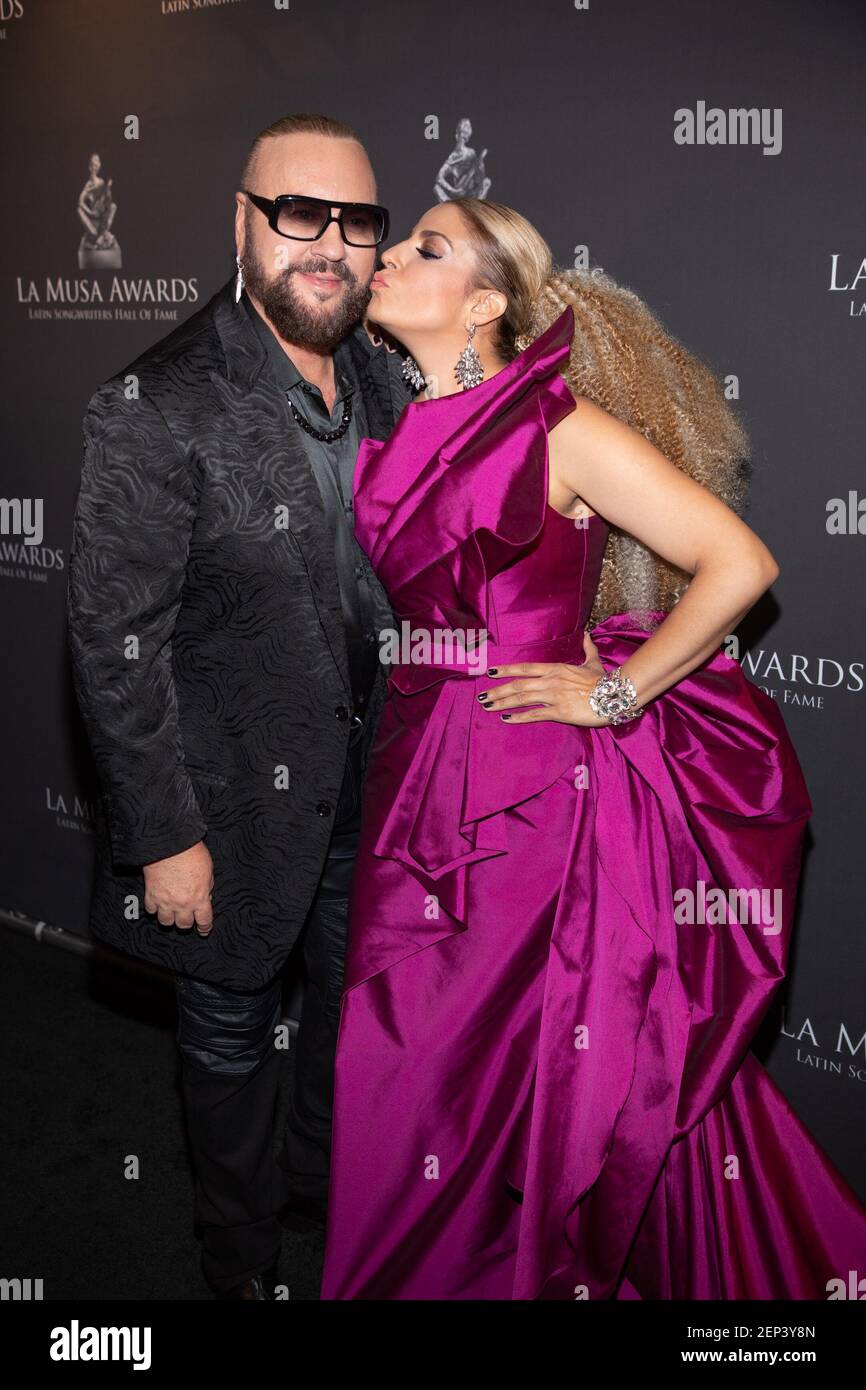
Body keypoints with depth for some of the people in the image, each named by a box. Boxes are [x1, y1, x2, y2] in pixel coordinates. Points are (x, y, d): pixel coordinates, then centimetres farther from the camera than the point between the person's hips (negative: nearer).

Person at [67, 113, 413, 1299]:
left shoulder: (381, 376, -1)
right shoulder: (155, 408, -22)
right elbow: (115, 645, -19)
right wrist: (165, 838, -17)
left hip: (364, 779, 6)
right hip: (237, 798, -6)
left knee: (360, 993, 24)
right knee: (232, 1028, 17)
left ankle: (325, 1172, 55)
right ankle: (239, 1240, 46)